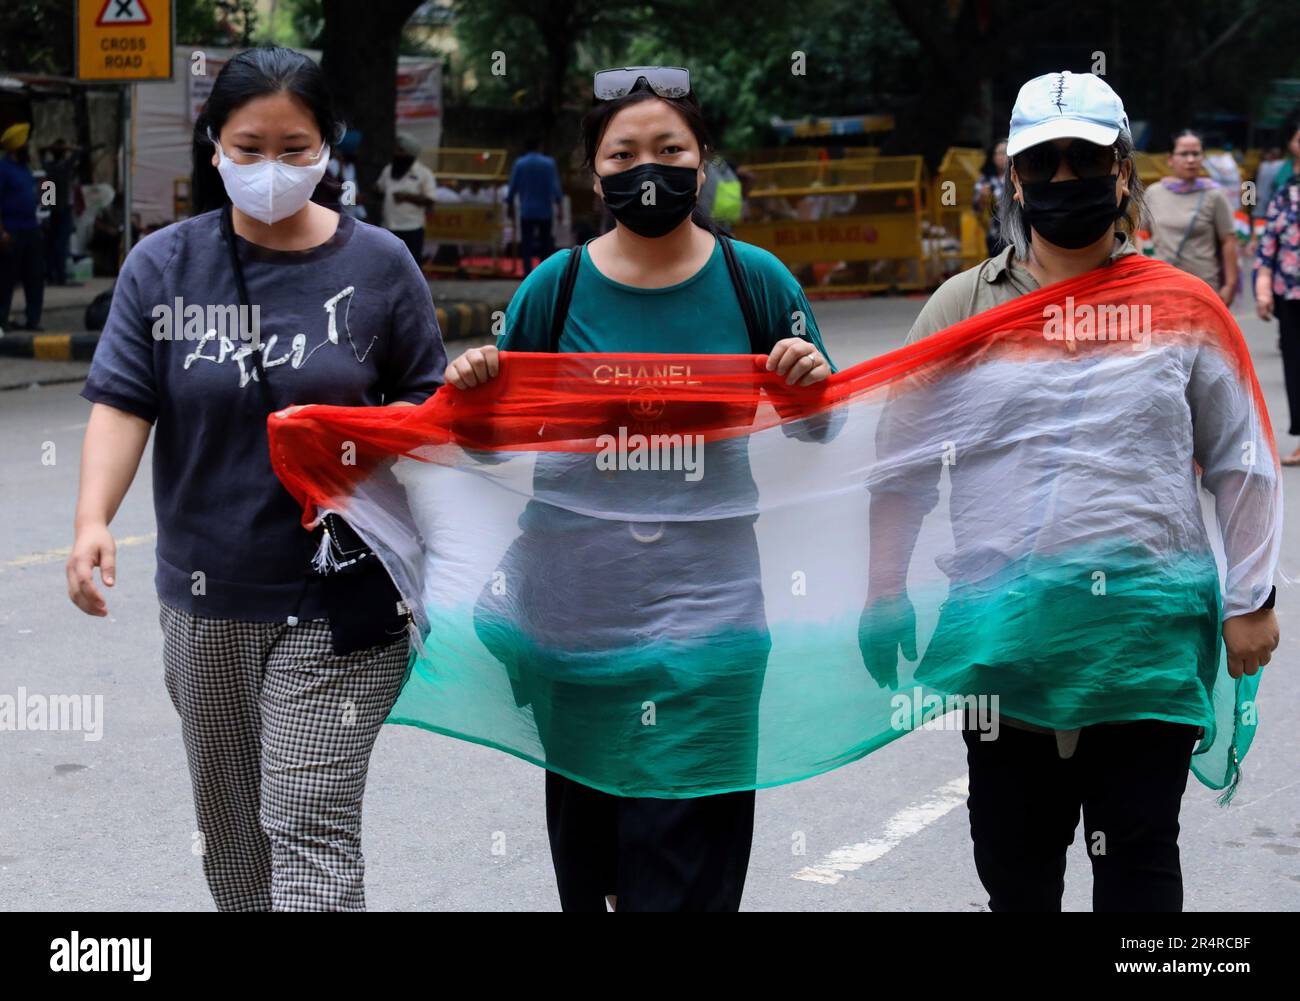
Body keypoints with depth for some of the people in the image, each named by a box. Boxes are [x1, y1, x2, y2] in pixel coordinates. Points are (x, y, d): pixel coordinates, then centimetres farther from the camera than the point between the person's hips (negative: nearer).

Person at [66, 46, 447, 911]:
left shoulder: (379, 265, -1)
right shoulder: (162, 266, 1)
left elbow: (429, 406, 5)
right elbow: (122, 401, -7)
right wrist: (94, 520, -23)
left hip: (339, 596, -3)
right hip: (206, 592, 3)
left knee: (310, 824, -9)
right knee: (229, 818, 17)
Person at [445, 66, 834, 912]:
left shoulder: (755, 280, 1)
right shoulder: (556, 286, 1)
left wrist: (813, 382, -13)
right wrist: (473, 390, -12)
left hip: (701, 611, -1)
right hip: (571, 610, 2)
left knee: (684, 878, -5)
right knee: (586, 861, 12)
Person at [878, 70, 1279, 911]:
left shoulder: (1181, 307, 3)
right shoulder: (963, 307, 5)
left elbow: (1237, 463, 7)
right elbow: (905, 465, 9)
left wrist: (1250, 601, 3)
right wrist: (884, 597, 6)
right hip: (1003, 641, 1)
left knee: (1140, 856, 5)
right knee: (1013, 856, 12)